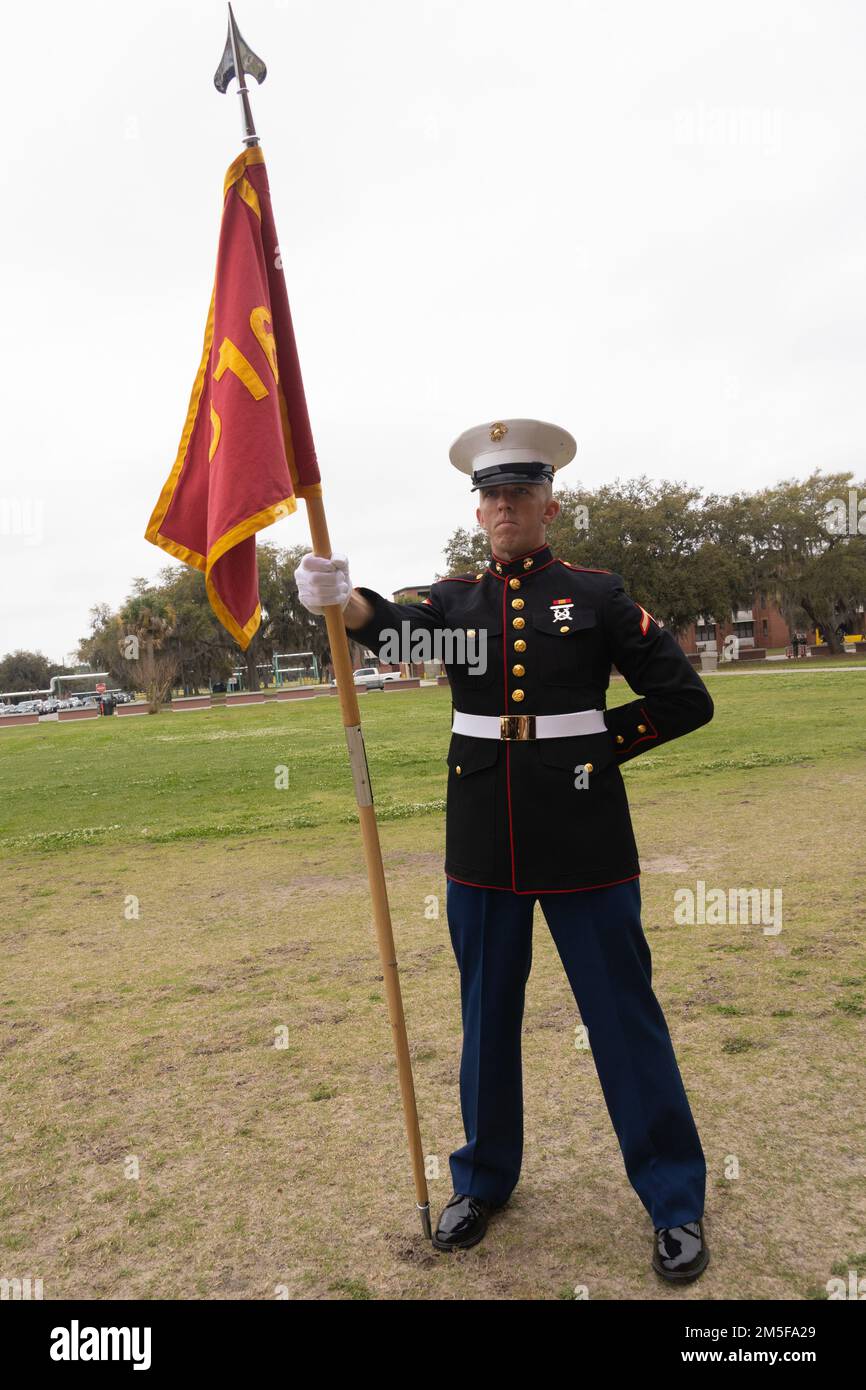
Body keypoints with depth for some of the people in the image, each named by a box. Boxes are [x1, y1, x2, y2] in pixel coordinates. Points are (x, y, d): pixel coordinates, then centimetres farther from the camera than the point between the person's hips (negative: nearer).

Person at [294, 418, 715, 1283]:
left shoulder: (596, 594, 1)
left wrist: (598, 744, -4)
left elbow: (686, 698, 2)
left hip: (583, 836, -2)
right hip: (483, 839, 3)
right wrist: (341, 599, -37)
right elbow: (401, 628, -16)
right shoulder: (458, 596, 7)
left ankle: (675, 1200, 26)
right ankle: (482, 1180, 36)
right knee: (487, 1014, 15)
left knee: (623, 1015, 7)